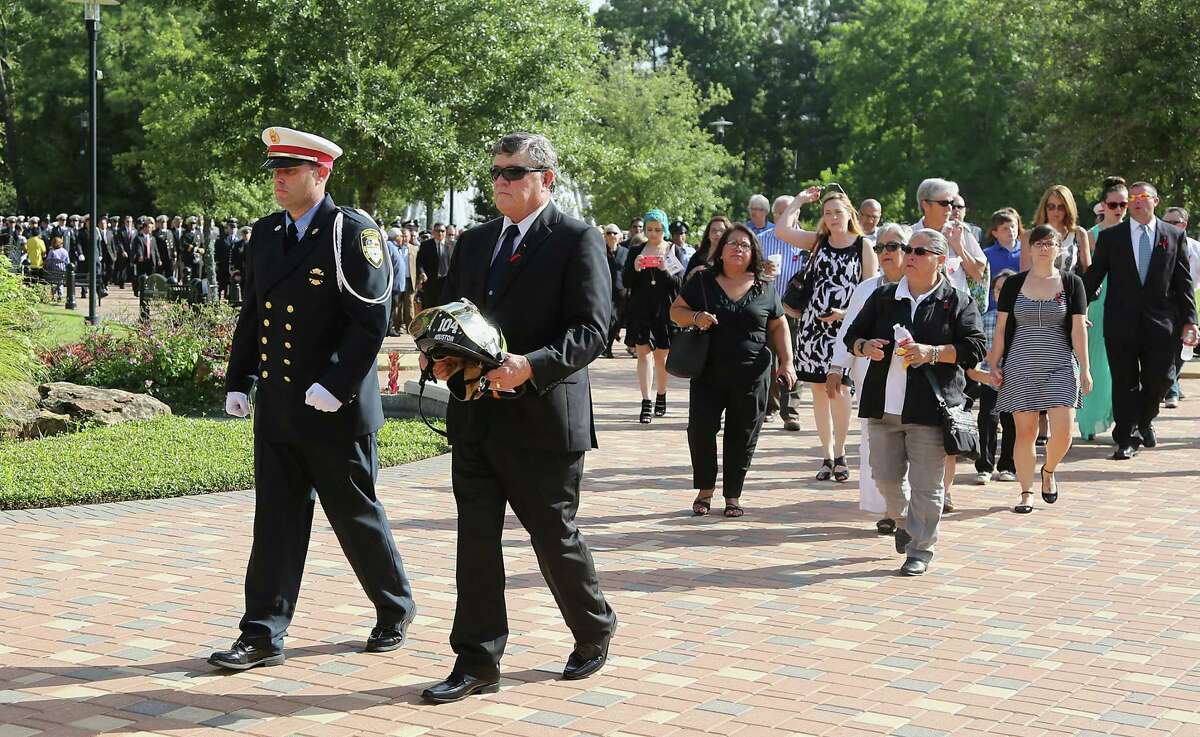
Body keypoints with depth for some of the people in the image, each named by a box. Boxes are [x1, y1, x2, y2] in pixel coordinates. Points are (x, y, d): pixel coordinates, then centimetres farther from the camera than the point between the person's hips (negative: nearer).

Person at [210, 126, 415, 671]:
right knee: (276, 521, 6)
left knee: (356, 515, 7)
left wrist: (335, 386, -22)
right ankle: (263, 637, 9)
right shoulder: (265, 233, 10)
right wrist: (238, 383, 10)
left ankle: (395, 610, 27)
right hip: (275, 410, 6)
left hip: (334, 409, -6)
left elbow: (371, 320, -16)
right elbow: (250, 316, 17)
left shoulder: (353, 233, -11)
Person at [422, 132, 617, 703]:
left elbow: (592, 329, -14)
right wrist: (443, 357, -3)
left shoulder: (576, 240, -6)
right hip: (475, 416, 6)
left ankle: (594, 633, 31)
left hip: (543, 419, -5)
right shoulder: (473, 243, 14)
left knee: (554, 537, 6)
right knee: (475, 538, 4)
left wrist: (531, 366, -27)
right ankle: (477, 663, 10)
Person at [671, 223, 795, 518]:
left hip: (751, 377, 0)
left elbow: (778, 327, 12)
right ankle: (705, 489, 13)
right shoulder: (702, 282, 5)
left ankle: (733, 495, 17)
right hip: (708, 374, 0)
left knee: (742, 438, 4)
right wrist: (695, 317, -13)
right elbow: (676, 311, 8)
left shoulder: (765, 289, 7)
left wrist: (787, 363, 3)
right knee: (701, 429, -6)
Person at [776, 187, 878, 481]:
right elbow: (781, 230, -3)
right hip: (814, 324, 3)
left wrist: (845, 313, -13)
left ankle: (840, 454, 6)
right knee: (819, 389, 6)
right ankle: (827, 454, 14)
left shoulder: (863, 246, 1)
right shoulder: (818, 241, 9)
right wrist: (800, 200, 4)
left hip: (845, 325, -3)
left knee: (839, 388, -7)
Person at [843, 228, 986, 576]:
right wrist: (865, 347, -6)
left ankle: (920, 550, 9)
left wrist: (932, 353, -18)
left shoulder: (958, 302, 1)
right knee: (885, 476, 10)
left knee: (926, 485, -2)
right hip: (884, 405, 4)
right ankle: (903, 521, 39)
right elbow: (853, 335, 17)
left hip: (930, 408, -4)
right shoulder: (883, 297, 12)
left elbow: (974, 348, -7)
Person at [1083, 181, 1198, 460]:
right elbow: (1093, 277, 6)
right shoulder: (1110, 237, 6)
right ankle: (1126, 439, 9)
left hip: (1160, 322, 1)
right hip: (1121, 322, 0)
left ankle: (1144, 420, 30)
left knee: (1160, 378, 2)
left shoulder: (1175, 236, 8)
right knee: (1124, 382, 1)